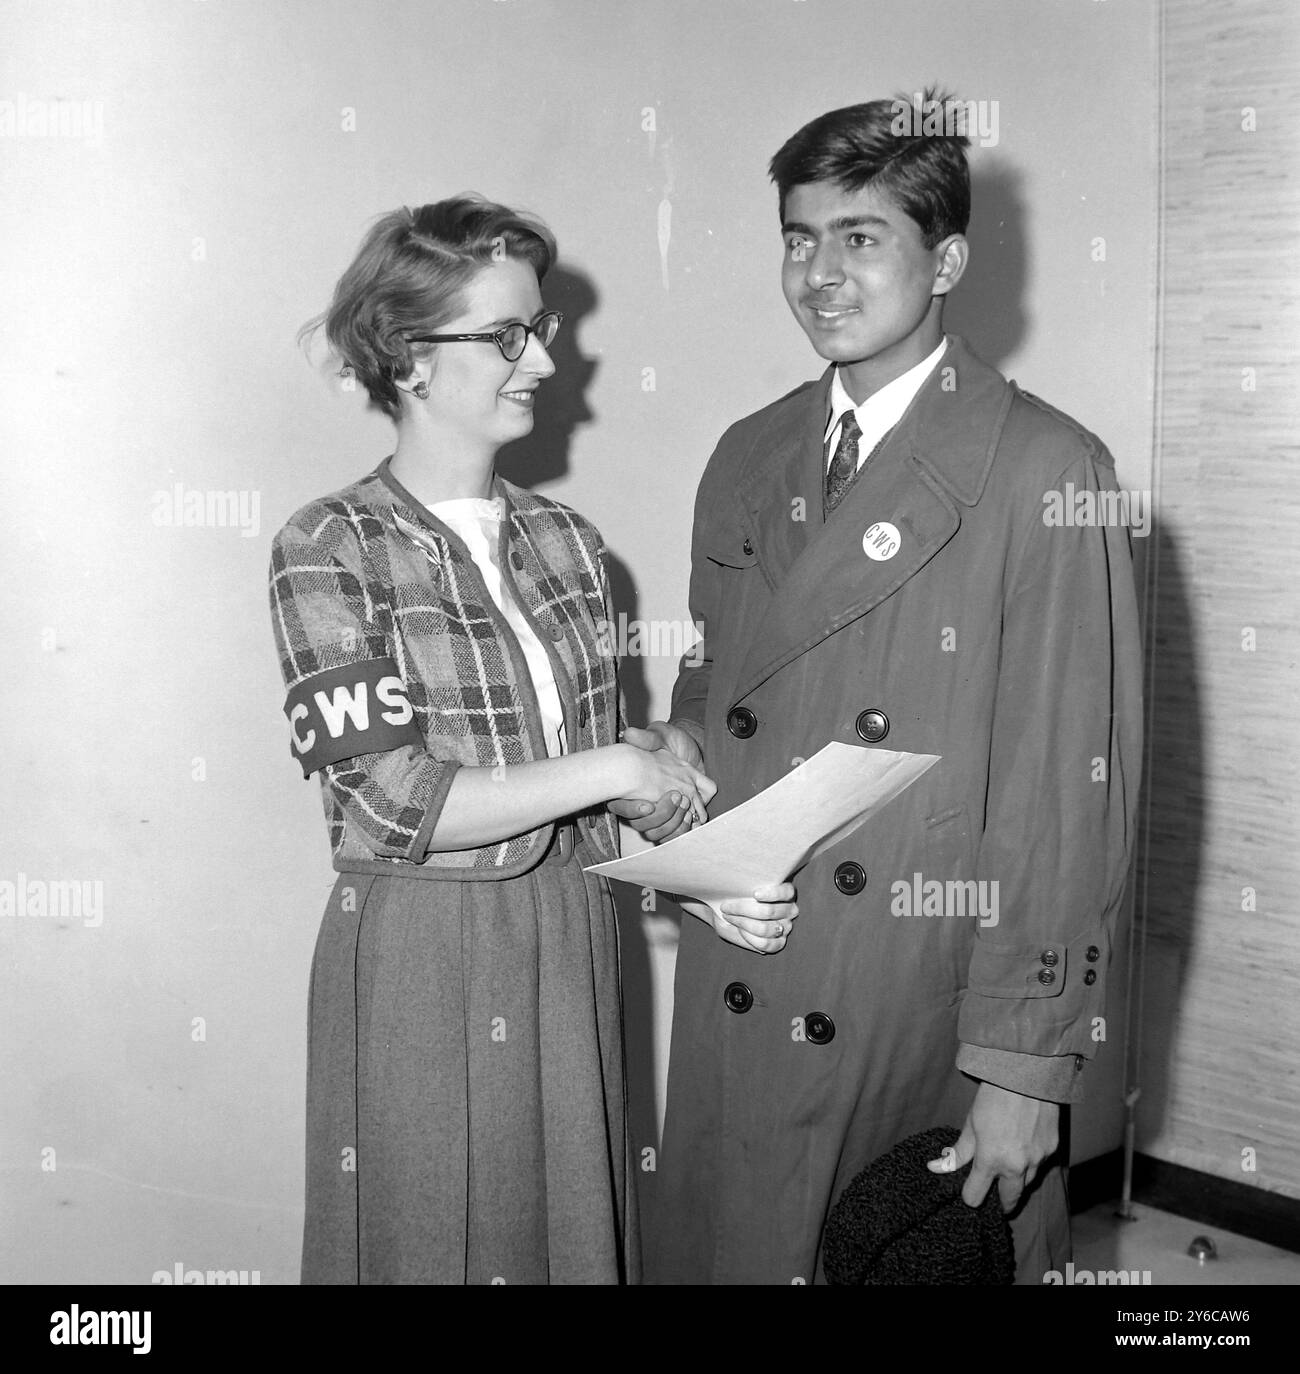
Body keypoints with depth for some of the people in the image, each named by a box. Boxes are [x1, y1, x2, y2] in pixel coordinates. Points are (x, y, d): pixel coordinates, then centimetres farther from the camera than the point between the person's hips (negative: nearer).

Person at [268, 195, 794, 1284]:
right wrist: (612, 768, -16)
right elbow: (392, 803, -20)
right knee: (432, 1239, 11)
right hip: (418, 961, -5)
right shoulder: (330, 550, -12)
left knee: (573, 1228, 17)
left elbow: (591, 806, 10)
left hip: (570, 947, 5)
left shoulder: (565, 541, 5)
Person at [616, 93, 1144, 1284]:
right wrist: (675, 761, -3)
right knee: (728, 1249, 13)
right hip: (740, 1009, 5)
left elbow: (1071, 792, -12)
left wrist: (1030, 1063, -13)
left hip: (931, 1021, -4)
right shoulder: (745, 459, 9)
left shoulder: (1044, 471, -10)